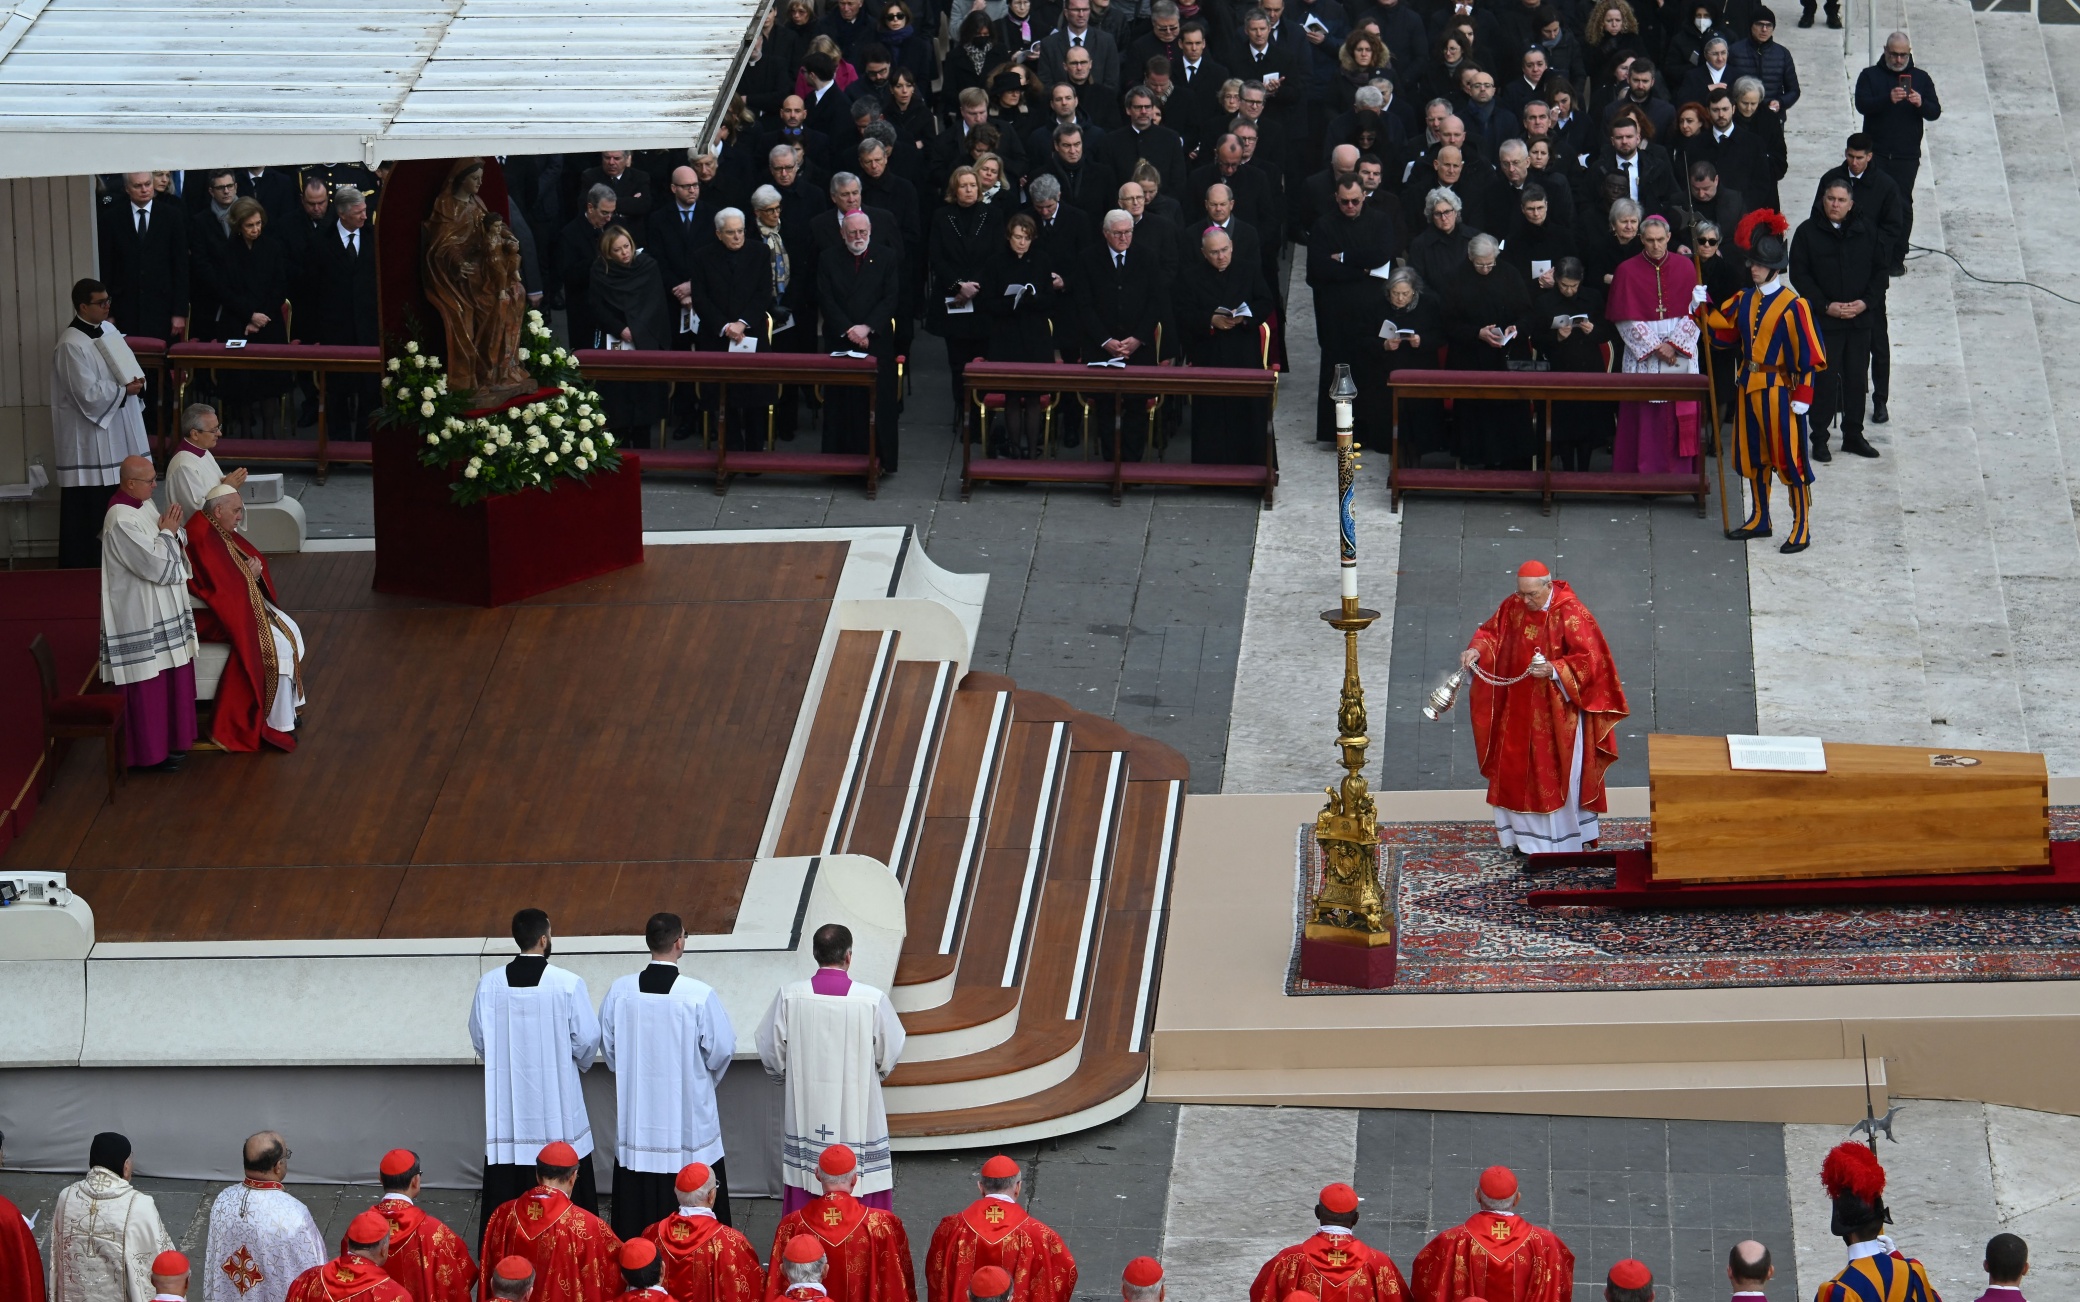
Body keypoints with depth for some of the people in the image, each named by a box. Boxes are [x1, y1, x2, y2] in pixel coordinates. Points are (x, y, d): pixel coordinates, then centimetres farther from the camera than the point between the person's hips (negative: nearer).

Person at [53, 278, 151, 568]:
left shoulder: (108, 330, 9)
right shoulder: (71, 345, -17)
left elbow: (127, 367, 20)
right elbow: (88, 394, -21)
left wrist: (136, 382, -2)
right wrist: (125, 390, -13)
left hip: (117, 434, 9)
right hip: (89, 441, -9)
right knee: (87, 510, -5)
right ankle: (83, 565, 1)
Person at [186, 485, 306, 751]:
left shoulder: (220, 531, 8)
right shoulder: (201, 537, -23)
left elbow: (255, 558, 17)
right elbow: (220, 585, -27)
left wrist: (254, 568, -6)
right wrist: (248, 575, -12)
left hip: (241, 602, 11)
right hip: (212, 617, -11)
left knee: (290, 630, 5)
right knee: (277, 644, -18)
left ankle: (288, 707, 13)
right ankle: (277, 724, -10)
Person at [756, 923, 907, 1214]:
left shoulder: (789, 996, -11)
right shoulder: (873, 1000, -15)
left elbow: (771, 1054, -1)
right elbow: (890, 1054, -2)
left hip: (805, 1111, 2)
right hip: (857, 1112, -2)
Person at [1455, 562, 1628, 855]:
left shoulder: (1571, 613, -18)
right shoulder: (1513, 607, -1)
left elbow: (1588, 659, -20)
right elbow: (1492, 632, 8)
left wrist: (1554, 670, -33)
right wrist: (1476, 650, -13)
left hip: (1557, 710, -6)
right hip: (1519, 707, 6)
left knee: (1557, 772, 2)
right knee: (1517, 769, 11)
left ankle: (1560, 839, 11)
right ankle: (1524, 834, 23)